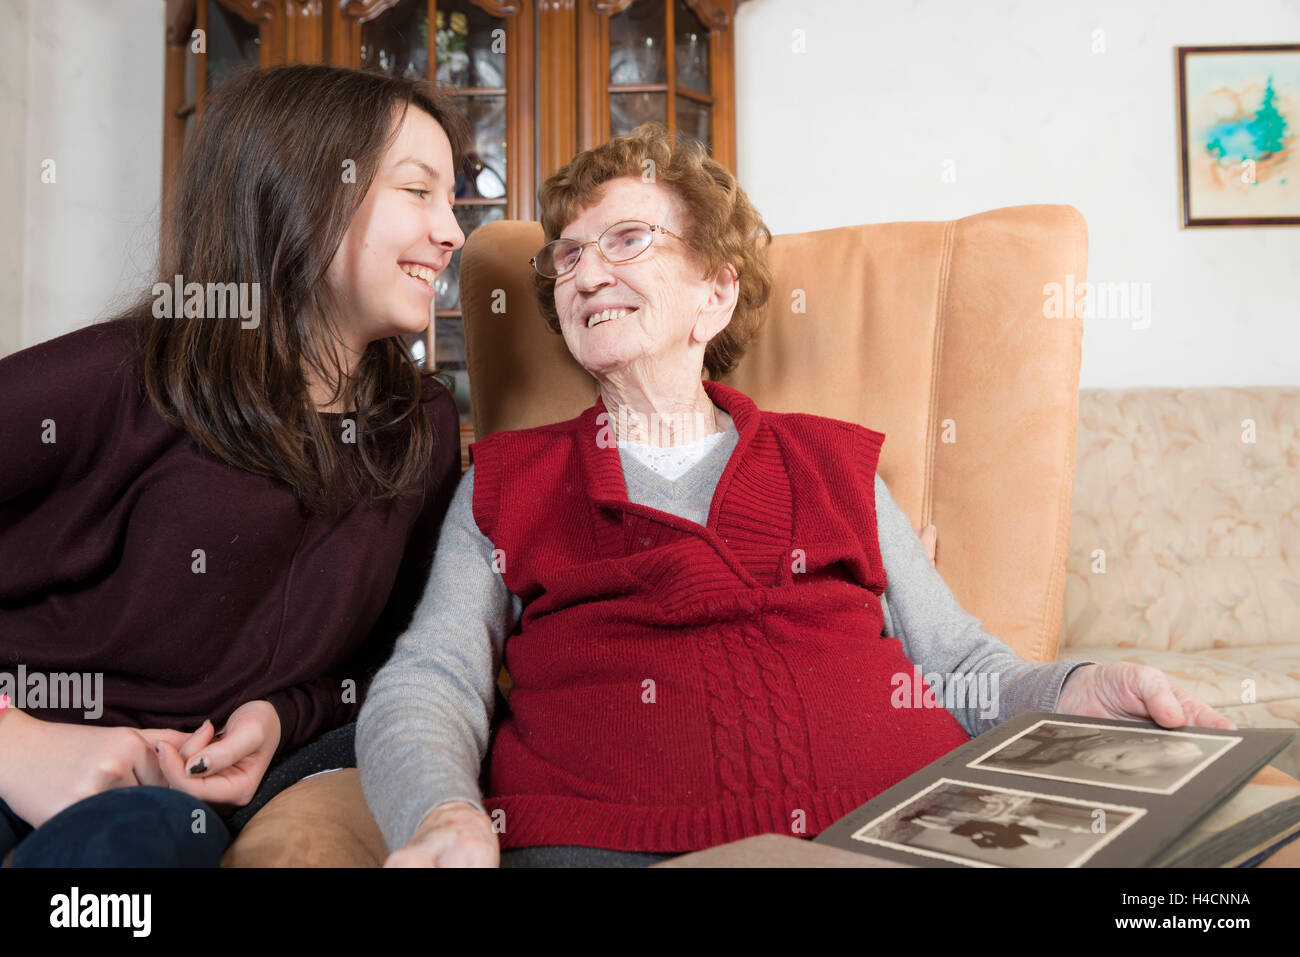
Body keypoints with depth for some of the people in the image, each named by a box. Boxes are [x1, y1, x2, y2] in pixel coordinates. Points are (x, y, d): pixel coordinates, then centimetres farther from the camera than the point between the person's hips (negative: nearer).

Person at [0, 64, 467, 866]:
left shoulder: (423, 429, 5)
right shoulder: (124, 383, -10)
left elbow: (385, 656, 12)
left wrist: (281, 717, -7)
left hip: (185, 789, 2)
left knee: (144, 827, -32)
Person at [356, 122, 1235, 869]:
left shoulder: (835, 464, 22)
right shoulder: (505, 483, 19)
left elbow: (965, 670, 18)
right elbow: (426, 687, 6)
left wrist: (1085, 691, -5)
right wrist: (443, 817, -17)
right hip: (606, 836, -1)